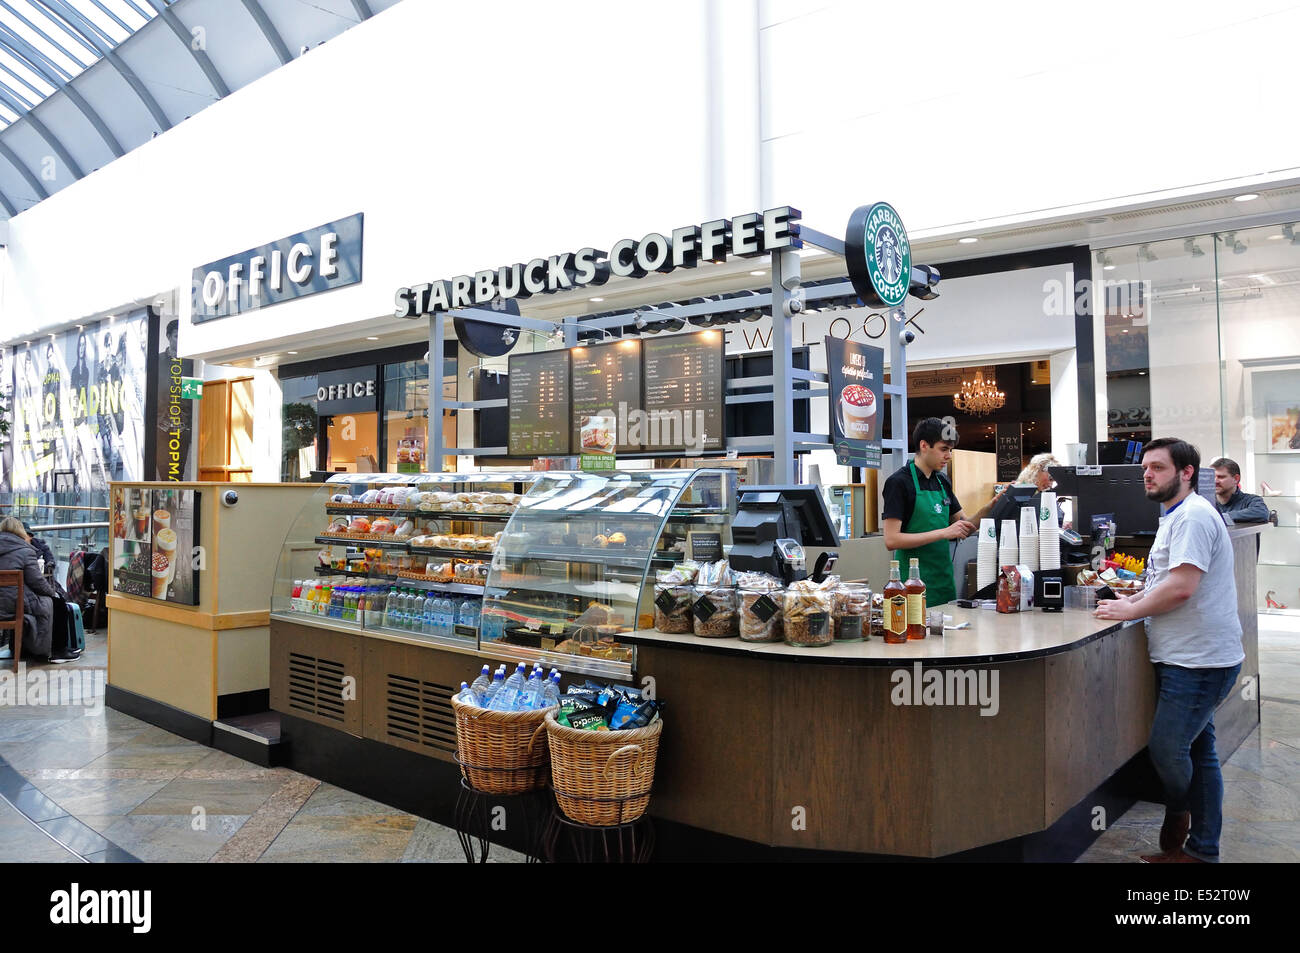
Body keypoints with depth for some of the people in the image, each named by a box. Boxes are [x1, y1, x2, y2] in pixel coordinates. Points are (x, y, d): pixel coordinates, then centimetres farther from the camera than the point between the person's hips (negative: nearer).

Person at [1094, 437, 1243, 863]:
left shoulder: (1193, 516, -17)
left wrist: (1129, 611, -14)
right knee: (1198, 750, 14)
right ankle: (1202, 849, 22)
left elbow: (1180, 587, -25)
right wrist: (1135, 599, 11)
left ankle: (1177, 816, 19)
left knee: (1167, 748, -8)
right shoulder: (1176, 516, 18)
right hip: (1186, 657, 11)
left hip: (1199, 660, -11)